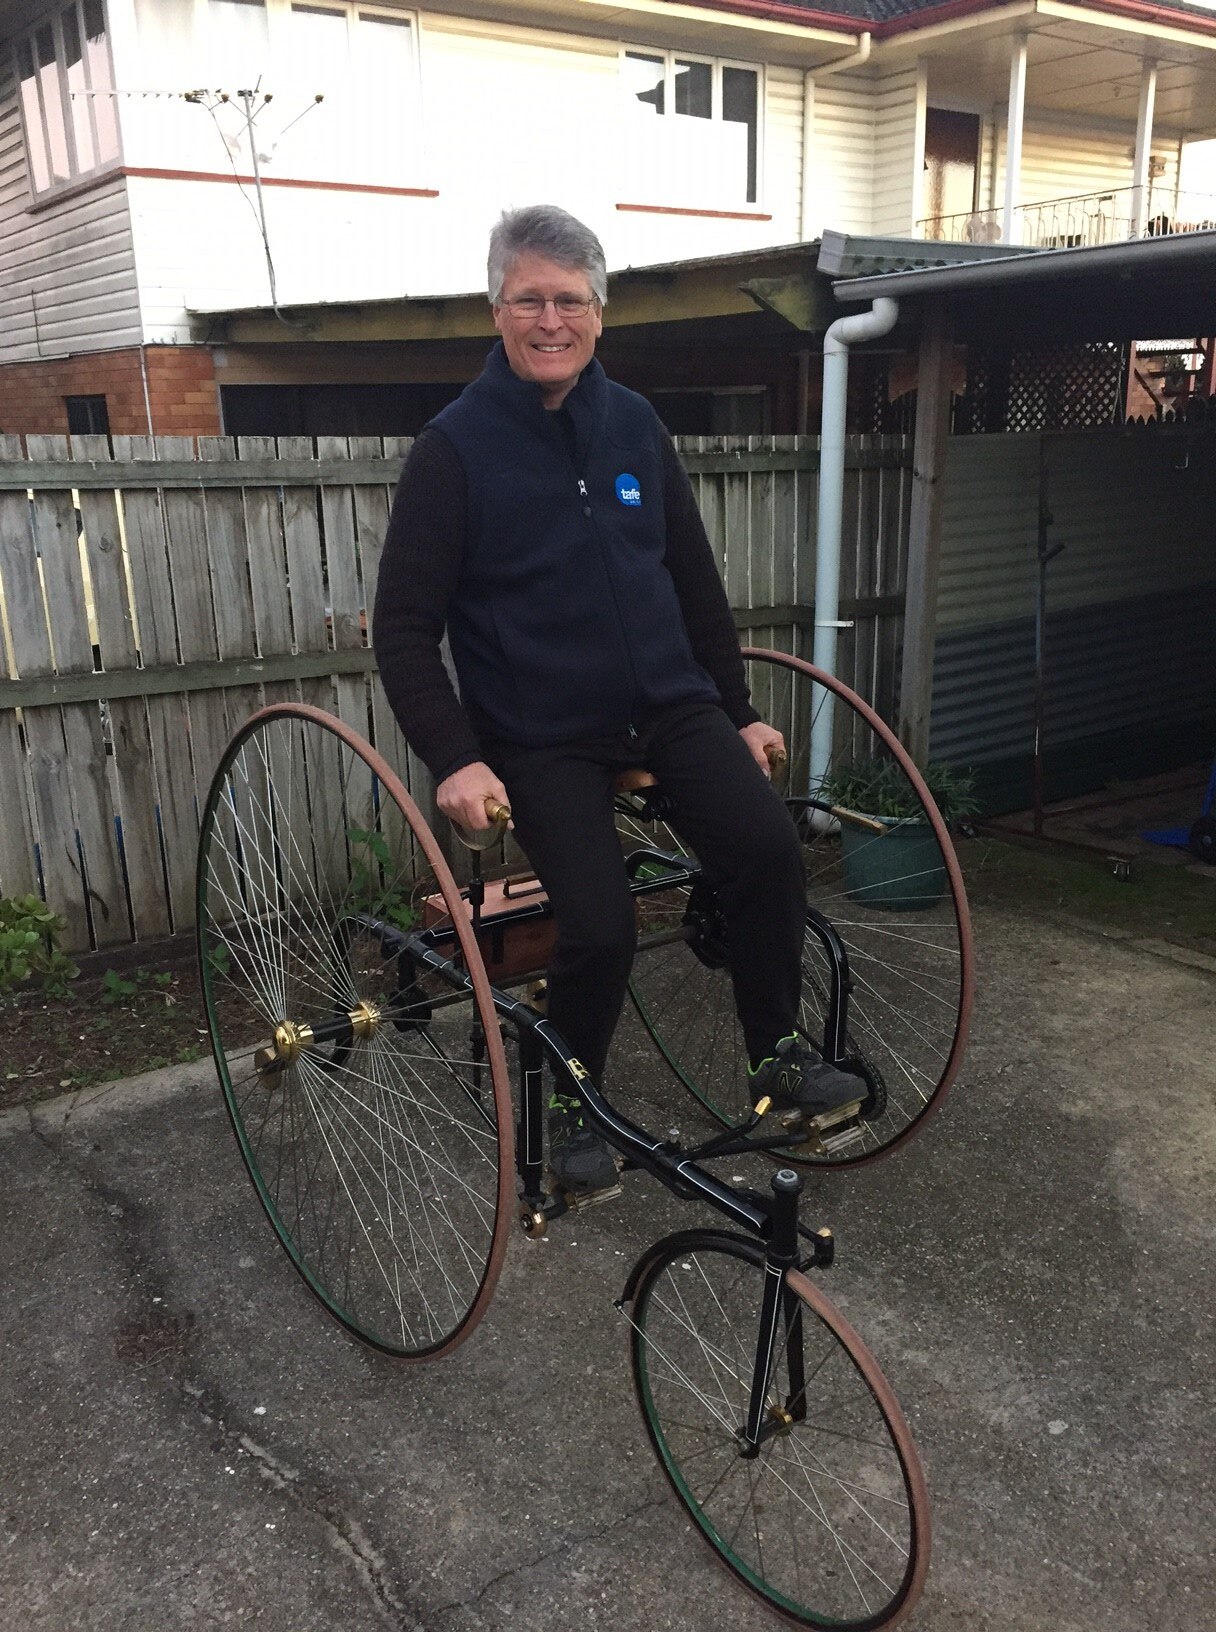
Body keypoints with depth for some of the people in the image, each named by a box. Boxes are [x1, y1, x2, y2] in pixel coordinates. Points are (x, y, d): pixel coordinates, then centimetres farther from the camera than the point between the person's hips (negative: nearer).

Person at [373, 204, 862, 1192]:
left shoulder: (636, 426, 7)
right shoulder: (456, 446, -7)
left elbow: (696, 580, 14)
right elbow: (406, 624, -8)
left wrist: (738, 710, 14)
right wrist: (455, 759, -19)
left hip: (670, 701, 4)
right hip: (541, 734, -3)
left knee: (768, 848, -18)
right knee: (602, 927, -18)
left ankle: (777, 1051, 6)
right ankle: (570, 1101, 13)